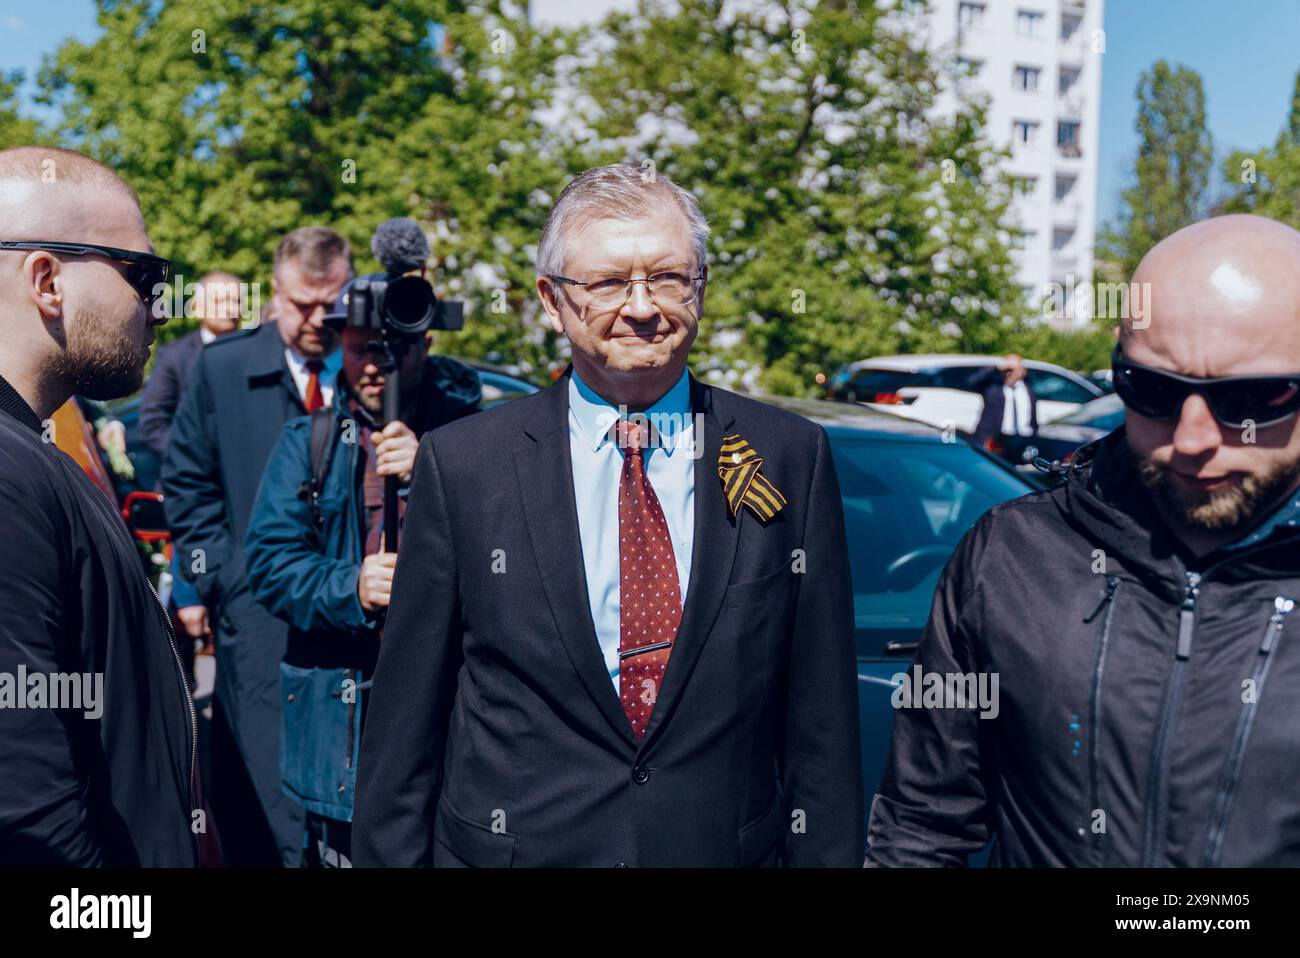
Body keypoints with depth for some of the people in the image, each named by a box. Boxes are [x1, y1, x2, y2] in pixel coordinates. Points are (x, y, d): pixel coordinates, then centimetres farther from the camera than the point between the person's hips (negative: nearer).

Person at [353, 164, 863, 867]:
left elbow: (821, 718, -2)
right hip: (510, 844, 0)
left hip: (733, 845, 1)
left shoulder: (792, 459, -4)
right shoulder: (460, 465, -6)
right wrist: (389, 854, -5)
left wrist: (827, 854, -5)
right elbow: (403, 724, -3)